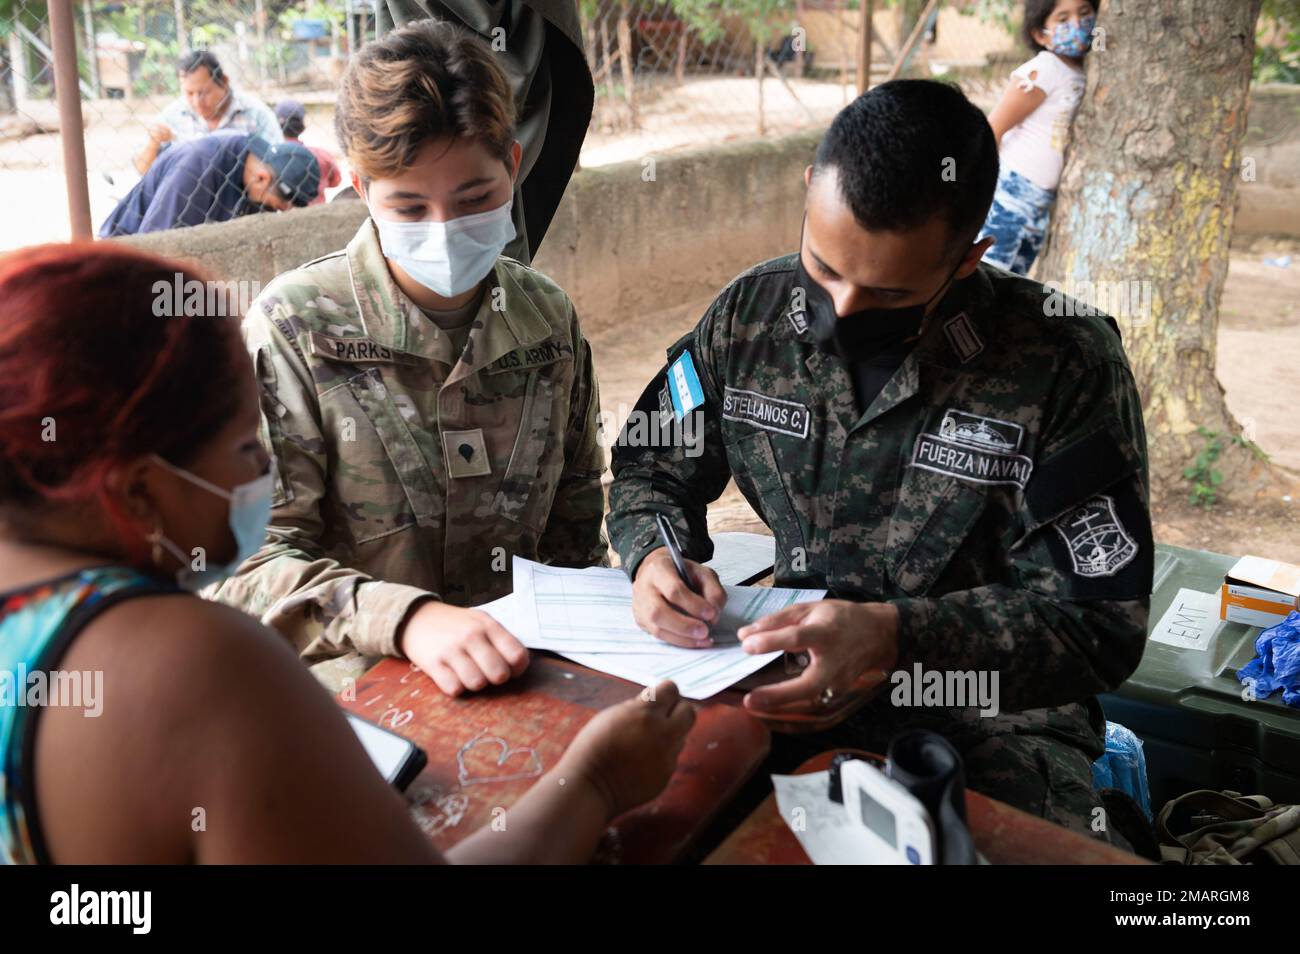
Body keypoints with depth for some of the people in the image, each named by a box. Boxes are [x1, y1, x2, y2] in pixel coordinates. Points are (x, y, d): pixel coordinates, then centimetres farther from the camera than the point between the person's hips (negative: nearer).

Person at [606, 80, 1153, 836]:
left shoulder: (1067, 366, -14)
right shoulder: (750, 313, -2)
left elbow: (1098, 622, -14)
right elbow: (654, 469, 11)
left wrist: (895, 633, -29)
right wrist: (654, 555, -13)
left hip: (992, 718, -2)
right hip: (797, 679, 3)